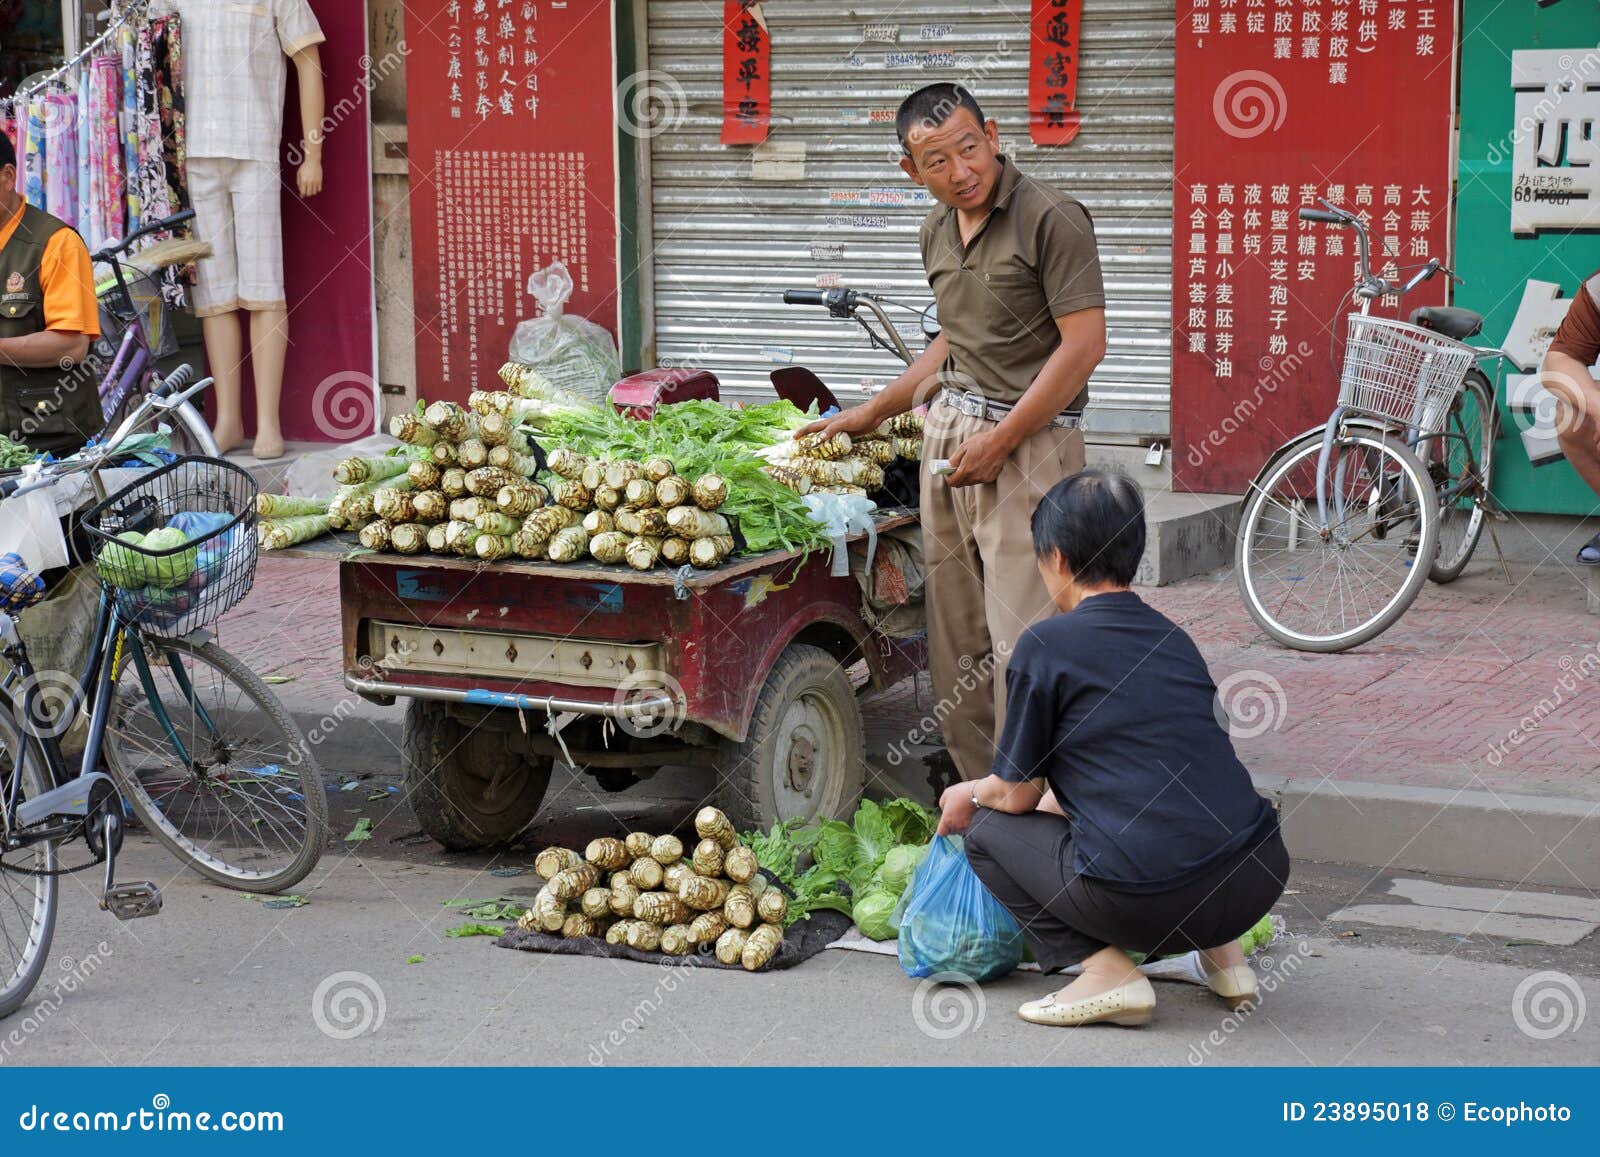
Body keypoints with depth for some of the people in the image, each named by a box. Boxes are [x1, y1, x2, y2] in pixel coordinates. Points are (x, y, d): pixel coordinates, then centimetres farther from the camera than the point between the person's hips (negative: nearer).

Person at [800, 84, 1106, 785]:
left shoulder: (1050, 219, -11)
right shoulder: (938, 231, 14)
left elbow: (1083, 344, -14)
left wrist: (999, 440, -15)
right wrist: (871, 414, 28)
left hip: (1028, 440, -7)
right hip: (948, 436, 8)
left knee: (1021, 643, -11)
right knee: (955, 639, 7)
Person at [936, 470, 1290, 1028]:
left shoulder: (1046, 644, -1)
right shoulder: (1174, 639, 19)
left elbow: (1018, 794, 5)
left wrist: (970, 794, 28)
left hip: (1150, 898, -7)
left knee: (987, 830, 16)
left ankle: (1106, 971, -1)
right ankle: (1222, 951, 21)